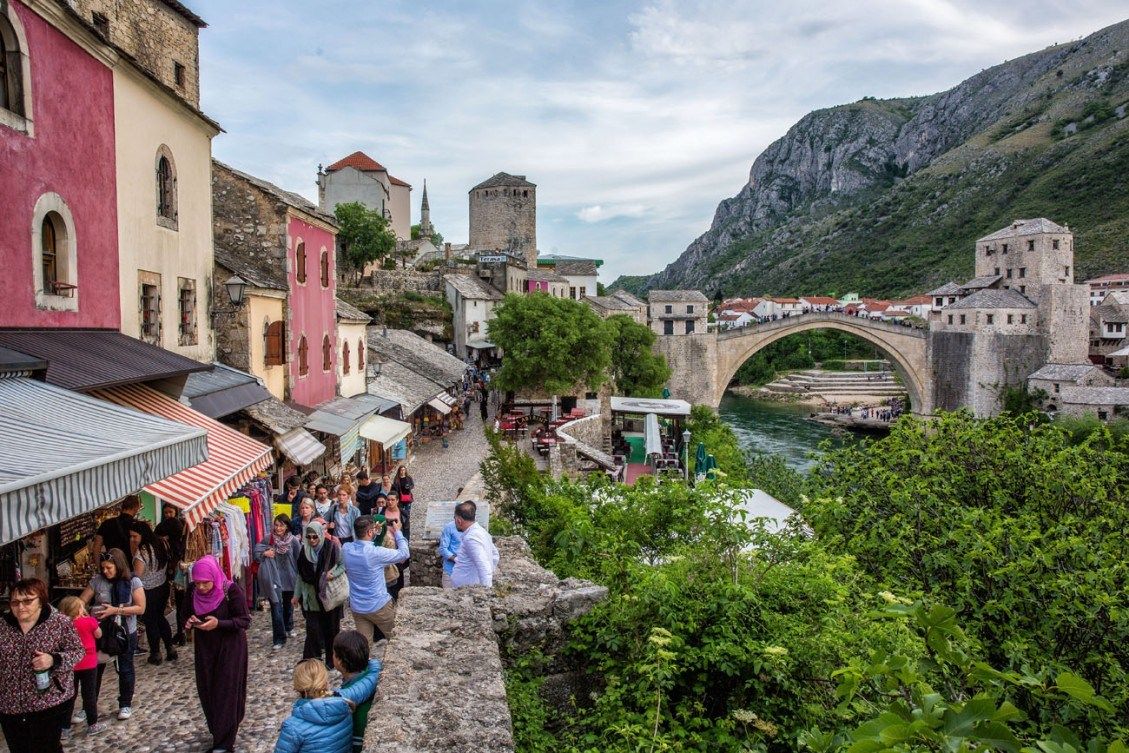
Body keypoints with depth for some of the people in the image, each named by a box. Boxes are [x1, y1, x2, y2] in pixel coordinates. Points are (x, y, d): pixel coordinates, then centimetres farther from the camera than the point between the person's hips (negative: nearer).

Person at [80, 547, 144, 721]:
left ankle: (125, 704, 29)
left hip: (125, 633, -2)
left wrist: (115, 610, -23)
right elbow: (81, 601, -1)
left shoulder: (133, 581, -12)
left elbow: (140, 608, -15)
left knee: (125, 669, 12)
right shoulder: (98, 580, -6)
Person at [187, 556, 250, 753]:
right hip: (205, 647, 5)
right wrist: (190, 622, -16)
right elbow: (187, 615, 7)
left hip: (230, 648, -5)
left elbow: (244, 621, -18)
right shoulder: (193, 592, -7)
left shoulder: (232, 591, -21)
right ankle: (217, 731, 34)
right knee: (207, 691, 12)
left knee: (227, 692, -1)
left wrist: (218, 623, -32)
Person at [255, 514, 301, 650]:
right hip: (274, 579, -1)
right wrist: (264, 553, -19)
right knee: (276, 607, -7)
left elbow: (299, 559, -4)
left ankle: (289, 628, 46)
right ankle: (279, 639, -1)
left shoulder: (293, 540, -10)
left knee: (288, 604, 22)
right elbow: (257, 552, 1)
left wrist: (298, 576, -5)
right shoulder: (268, 539, -9)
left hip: (289, 578, 1)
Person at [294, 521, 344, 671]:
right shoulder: (305, 550, 2)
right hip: (312, 595, 3)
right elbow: (301, 574, 11)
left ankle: (331, 659, 23)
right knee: (313, 628, -4)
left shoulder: (332, 547, -12)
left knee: (331, 627, 8)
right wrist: (297, 594, 12)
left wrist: (332, 574, -23)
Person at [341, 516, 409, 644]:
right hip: (379, 607, -5)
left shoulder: (346, 549, -9)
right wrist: (397, 532, 0)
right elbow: (404, 553, -11)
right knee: (396, 640, 18)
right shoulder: (376, 553, -25)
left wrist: (375, 532, 8)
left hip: (356, 608, 5)